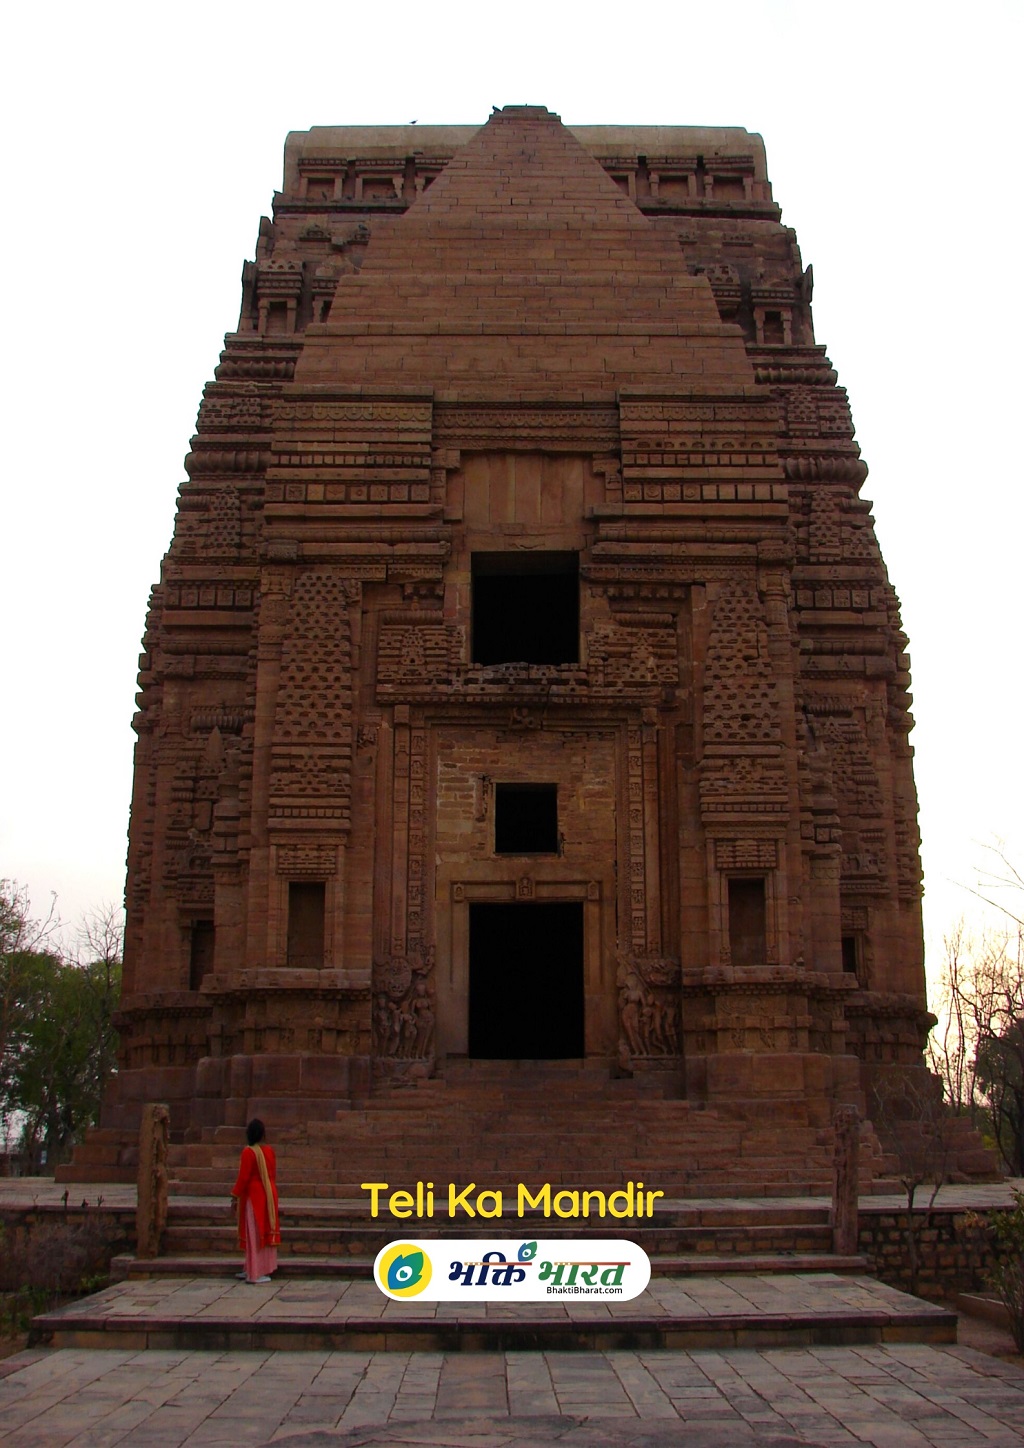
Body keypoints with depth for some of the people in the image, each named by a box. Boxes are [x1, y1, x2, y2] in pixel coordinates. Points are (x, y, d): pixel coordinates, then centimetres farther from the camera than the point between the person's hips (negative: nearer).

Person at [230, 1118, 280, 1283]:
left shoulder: (249, 1152, -16)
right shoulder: (269, 1150, 3)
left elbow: (243, 1177, -17)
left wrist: (235, 1196, -9)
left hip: (253, 1196, -6)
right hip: (269, 1195, 6)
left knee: (254, 1233, 1)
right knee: (266, 1231, 12)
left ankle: (256, 1272, 4)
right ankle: (254, 1269, 20)